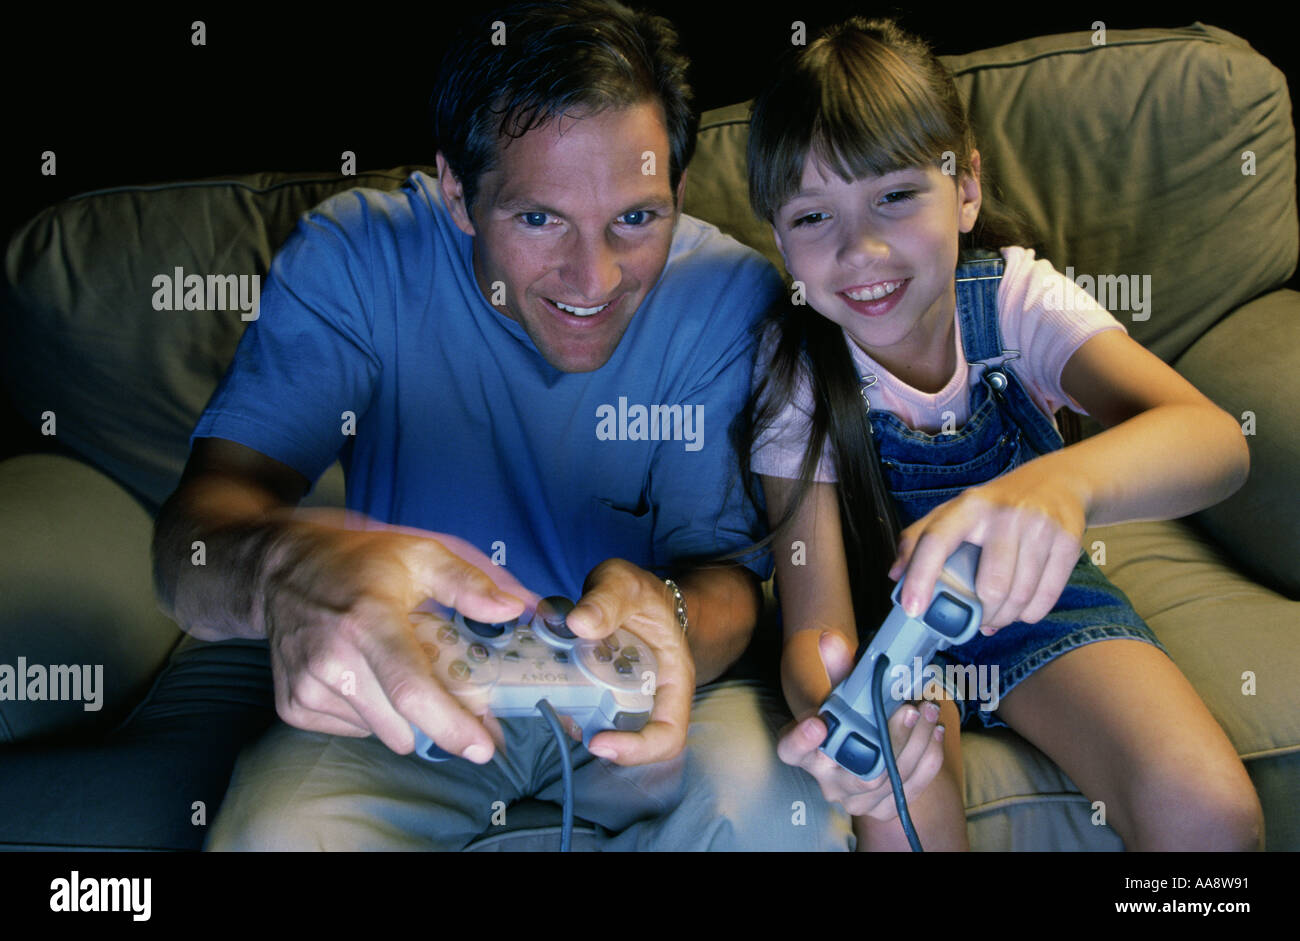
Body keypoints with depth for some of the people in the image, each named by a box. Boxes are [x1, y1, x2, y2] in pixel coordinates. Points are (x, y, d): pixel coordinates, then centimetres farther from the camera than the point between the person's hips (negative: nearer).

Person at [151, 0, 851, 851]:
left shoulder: (729, 296, -15)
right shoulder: (354, 261, -16)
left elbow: (730, 569, -14)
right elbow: (196, 526, -24)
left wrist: (669, 617, -41)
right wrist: (286, 567, -50)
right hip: (408, 688, 0)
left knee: (782, 817, -28)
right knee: (274, 836, -28)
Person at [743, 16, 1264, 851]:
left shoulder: (1015, 297, -18)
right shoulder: (794, 365, -19)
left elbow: (1215, 440, -36)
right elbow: (815, 619, -25)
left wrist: (1060, 481, -60)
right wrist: (828, 712, -51)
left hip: (1036, 598, 1)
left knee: (1211, 813, -21)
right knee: (898, 806, -31)